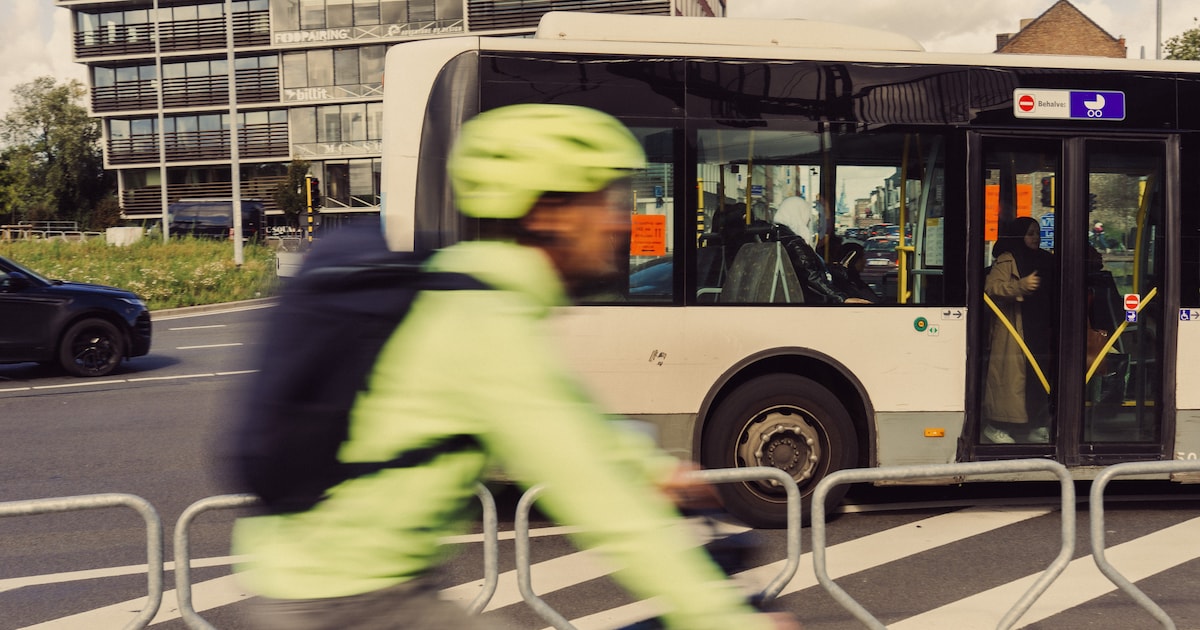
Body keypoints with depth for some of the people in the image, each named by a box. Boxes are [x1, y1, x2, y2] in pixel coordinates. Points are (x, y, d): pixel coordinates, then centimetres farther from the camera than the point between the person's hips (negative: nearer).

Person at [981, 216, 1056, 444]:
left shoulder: (1045, 260, 17)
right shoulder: (1006, 261, -5)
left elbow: (1052, 295, 26)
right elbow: (991, 287, -17)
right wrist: (1022, 285, -27)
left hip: (1039, 330, 7)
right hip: (1013, 331, -7)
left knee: (1039, 375, 8)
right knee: (1010, 374, -7)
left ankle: (1037, 425, 15)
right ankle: (995, 425, 0)